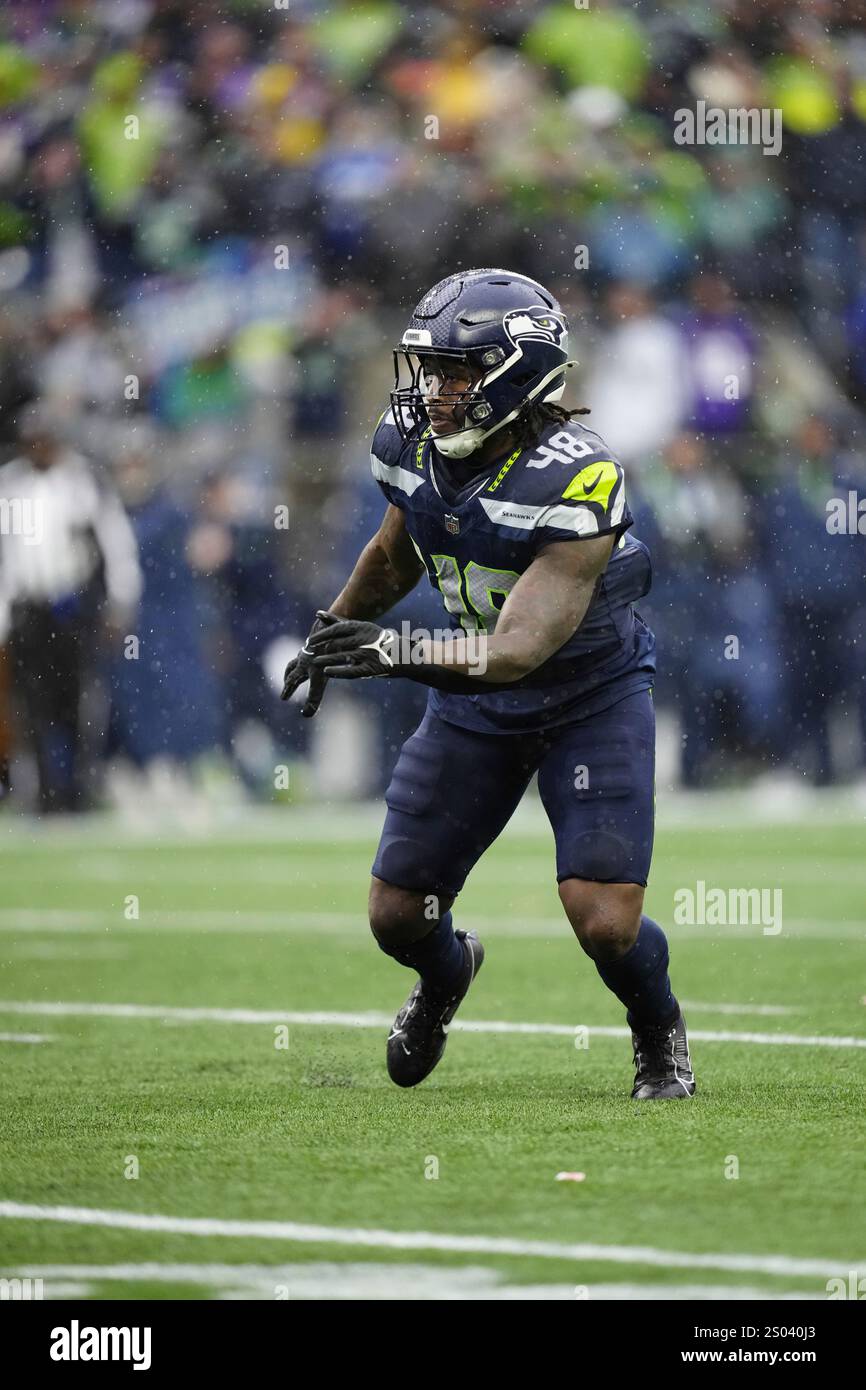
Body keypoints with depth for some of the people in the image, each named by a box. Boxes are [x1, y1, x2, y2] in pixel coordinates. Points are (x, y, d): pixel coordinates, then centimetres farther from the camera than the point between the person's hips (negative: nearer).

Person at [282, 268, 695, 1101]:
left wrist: (392, 653, -48)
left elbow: (519, 650, -36)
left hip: (590, 696, -5)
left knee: (605, 925, -16)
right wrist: (332, 632, 25)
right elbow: (394, 557, 13)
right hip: (475, 702, 5)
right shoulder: (414, 449, -11)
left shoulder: (574, 484, -31)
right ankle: (445, 976, 42)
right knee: (396, 915, 3)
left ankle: (659, 1033, 19)